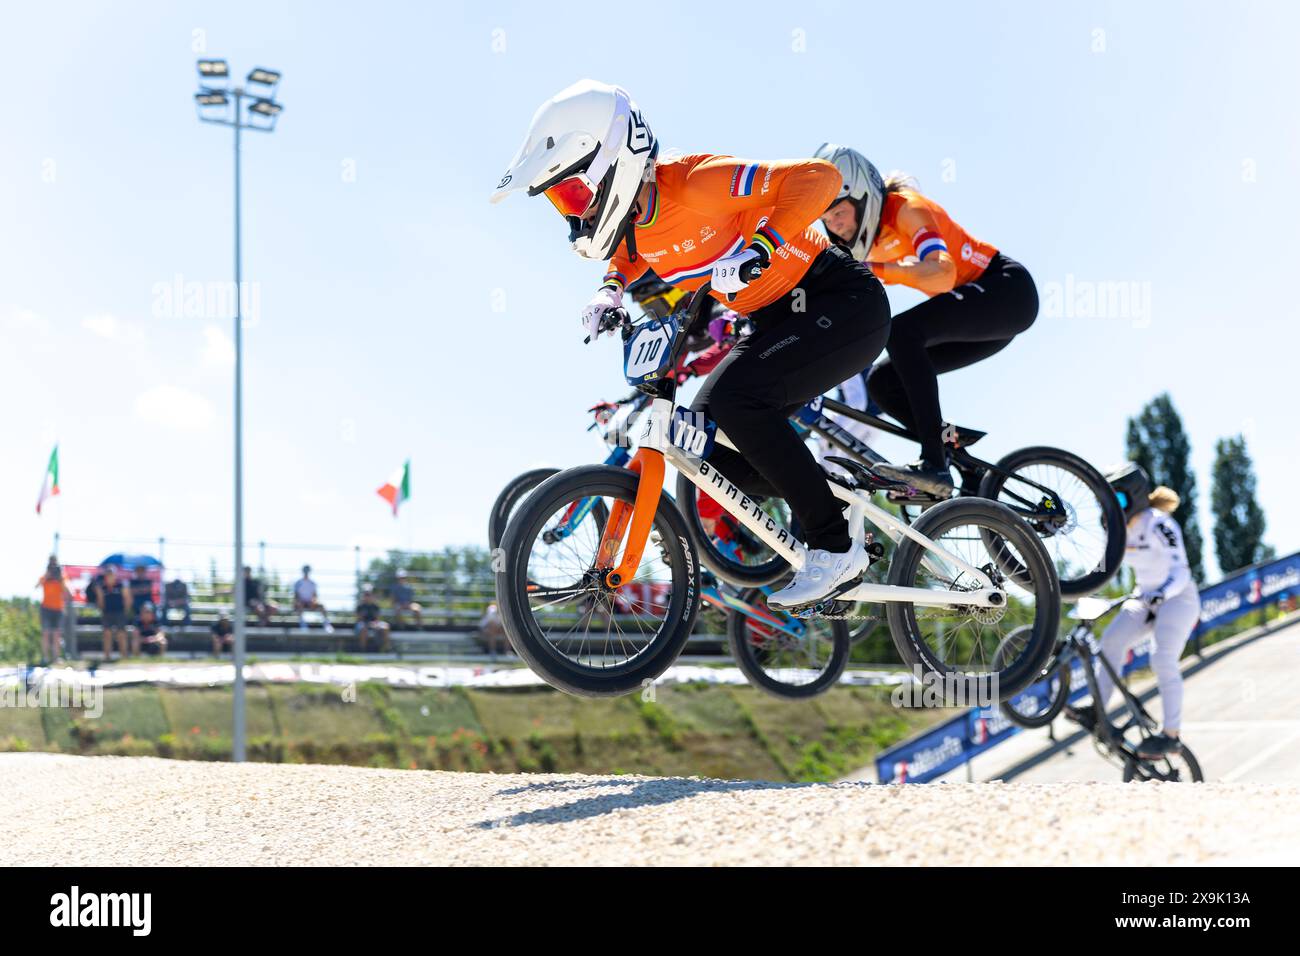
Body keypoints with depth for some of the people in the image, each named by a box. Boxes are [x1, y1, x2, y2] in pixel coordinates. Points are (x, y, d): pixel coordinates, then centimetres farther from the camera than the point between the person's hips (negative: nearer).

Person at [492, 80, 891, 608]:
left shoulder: (695, 184, -26)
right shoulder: (633, 214, -1)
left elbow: (819, 176, -29)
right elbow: (629, 254, 24)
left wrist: (760, 247, -36)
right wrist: (610, 288, 3)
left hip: (843, 304, -9)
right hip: (780, 320, 9)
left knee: (732, 397, -28)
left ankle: (836, 549, -19)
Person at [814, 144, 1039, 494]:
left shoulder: (905, 208, -19)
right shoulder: (864, 242, 6)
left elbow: (943, 273, -37)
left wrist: (880, 270, -43)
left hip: (1007, 290, -9)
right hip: (979, 311, 9)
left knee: (902, 332, -31)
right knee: (883, 382, 0)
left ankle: (934, 464, -34)